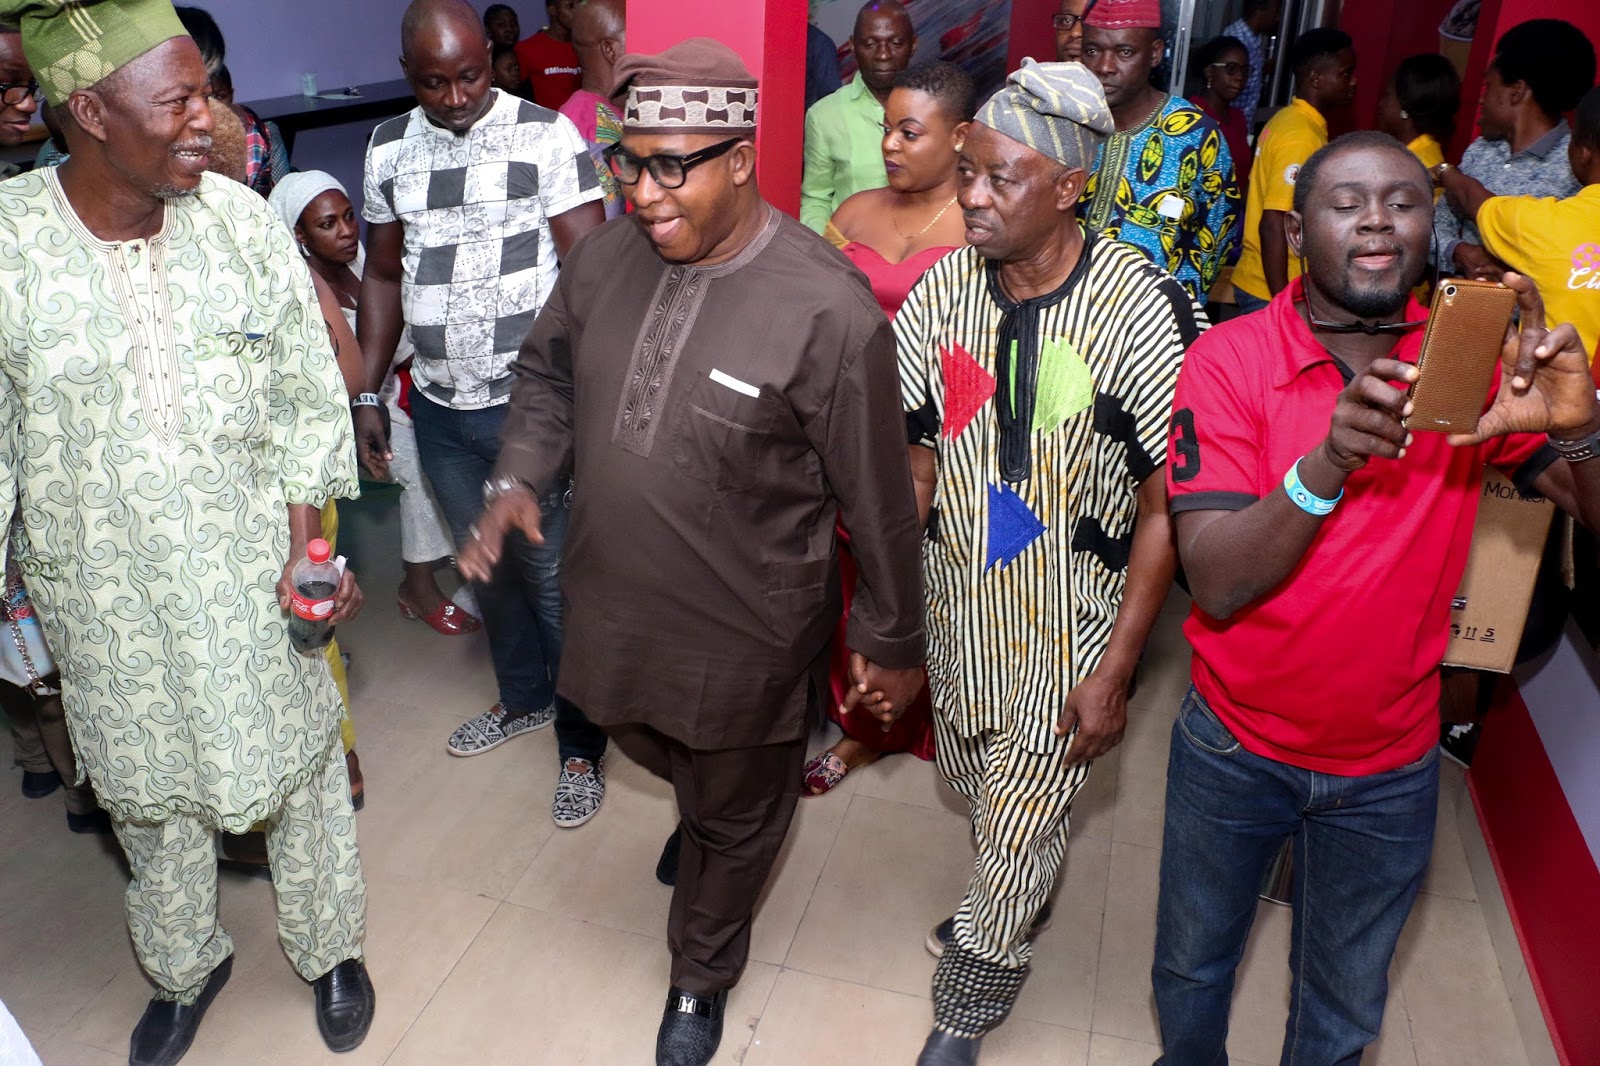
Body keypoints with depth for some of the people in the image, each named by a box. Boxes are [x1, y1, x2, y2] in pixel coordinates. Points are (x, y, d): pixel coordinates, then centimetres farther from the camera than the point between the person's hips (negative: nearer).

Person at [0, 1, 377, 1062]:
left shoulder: (243, 220, -9)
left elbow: (305, 398, -4)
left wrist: (305, 544, -11)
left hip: (251, 572, 0)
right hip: (106, 595, 0)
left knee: (299, 762, 15)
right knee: (150, 786, 20)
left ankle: (330, 947, 42)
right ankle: (184, 966, 48)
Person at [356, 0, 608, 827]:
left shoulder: (547, 135, -7)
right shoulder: (388, 148, 8)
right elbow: (382, 275, 15)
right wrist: (365, 395, 12)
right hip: (438, 409, 5)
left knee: (552, 576, 1)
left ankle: (580, 746, 18)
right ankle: (524, 697, 40)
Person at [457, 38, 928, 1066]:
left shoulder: (828, 309, -25)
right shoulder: (604, 257, -7)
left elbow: (878, 498, -16)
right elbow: (550, 375, 11)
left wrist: (893, 644, -7)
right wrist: (519, 480, -7)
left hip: (743, 637, -5)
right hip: (615, 609, 6)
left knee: (734, 822, 19)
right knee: (657, 752, 32)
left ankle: (703, 980, 48)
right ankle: (703, 808, 68)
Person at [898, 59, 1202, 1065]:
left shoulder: (1140, 307, -21)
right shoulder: (945, 287, -8)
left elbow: (1166, 506, -15)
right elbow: (919, 458, 0)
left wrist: (1116, 671, -15)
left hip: (1071, 621, -4)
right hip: (959, 598, 4)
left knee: (1024, 824, 7)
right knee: (981, 787, 24)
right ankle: (1012, 903, 58)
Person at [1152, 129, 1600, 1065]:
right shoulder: (1229, 359, -16)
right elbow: (1218, 586, -23)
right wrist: (1330, 461, -39)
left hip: (1391, 765, 2)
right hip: (1234, 748, -1)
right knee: (1192, 968, 22)